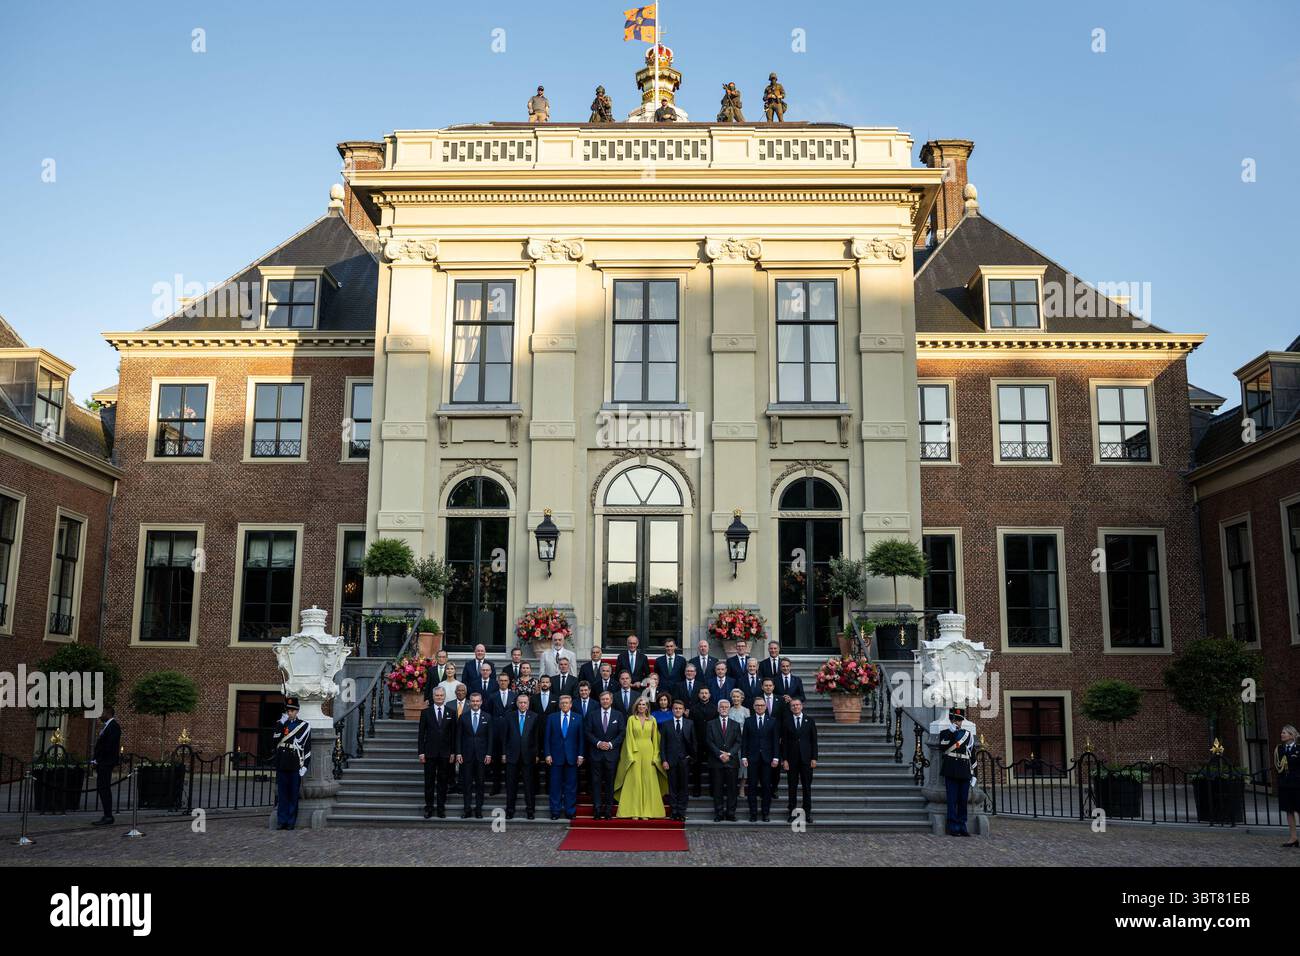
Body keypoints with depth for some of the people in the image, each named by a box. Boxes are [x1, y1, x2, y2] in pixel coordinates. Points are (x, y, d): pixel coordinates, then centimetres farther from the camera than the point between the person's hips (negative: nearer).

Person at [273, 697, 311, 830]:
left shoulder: (304, 726, 2)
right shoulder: (282, 725, 12)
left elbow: (308, 747, 1)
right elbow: (276, 742, -2)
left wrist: (305, 766, -5)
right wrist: (279, 725, -10)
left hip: (295, 766, -3)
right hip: (282, 765, 3)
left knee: (293, 794, 1)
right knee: (282, 794, 4)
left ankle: (291, 822, 7)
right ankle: (282, 821, 10)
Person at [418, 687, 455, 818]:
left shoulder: (451, 713, 4)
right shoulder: (426, 712, 2)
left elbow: (453, 734, 4)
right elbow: (421, 733, 1)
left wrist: (453, 752, 0)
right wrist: (421, 752, -5)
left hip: (445, 753, 1)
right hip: (430, 752, -1)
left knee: (443, 781, 6)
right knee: (429, 781, 4)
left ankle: (441, 808, 14)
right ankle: (429, 808, 13)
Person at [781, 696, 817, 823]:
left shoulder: (810, 721, 6)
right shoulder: (786, 722, 4)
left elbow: (814, 740, 5)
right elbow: (784, 742, 3)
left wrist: (814, 758, -2)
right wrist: (784, 759, -4)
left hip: (806, 758, 0)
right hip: (792, 759, 0)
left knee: (807, 786, 2)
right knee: (792, 787, 3)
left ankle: (807, 813, 8)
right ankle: (792, 812, 10)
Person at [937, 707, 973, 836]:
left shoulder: (967, 733, 17)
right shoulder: (945, 732, 4)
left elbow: (972, 750, 20)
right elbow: (942, 747, -12)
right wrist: (951, 732, -14)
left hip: (965, 770, 4)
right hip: (951, 770, -4)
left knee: (963, 799, 6)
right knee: (952, 799, -5)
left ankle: (962, 826, 12)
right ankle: (953, 827, -3)